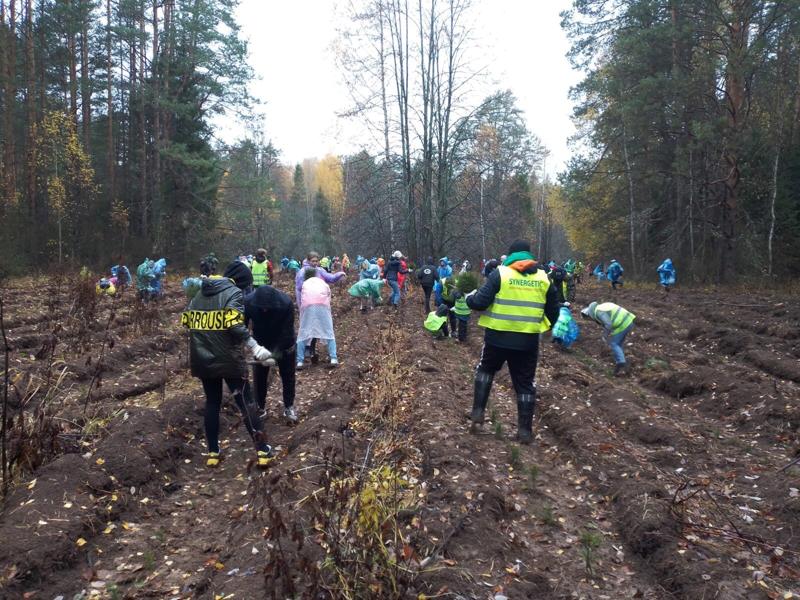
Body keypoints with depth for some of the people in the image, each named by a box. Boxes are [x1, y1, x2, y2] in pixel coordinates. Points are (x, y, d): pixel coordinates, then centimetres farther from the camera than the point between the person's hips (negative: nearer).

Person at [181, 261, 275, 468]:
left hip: (202, 359, 6)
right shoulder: (234, 292, -8)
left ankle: (213, 452, 19)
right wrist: (256, 348, -22)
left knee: (212, 403, 17)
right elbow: (235, 325, -22)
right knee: (246, 403, 3)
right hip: (228, 359, -6)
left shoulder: (200, 293, 13)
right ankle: (262, 451, 4)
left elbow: (186, 320, 14)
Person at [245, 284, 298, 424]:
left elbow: (286, 331, -30)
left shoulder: (286, 302, -35)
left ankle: (289, 407, 26)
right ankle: (260, 407, 26)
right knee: (259, 376, 8)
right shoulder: (248, 302, -30)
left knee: (288, 375, 10)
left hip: (284, 343, -1)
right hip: (261, 343, 2)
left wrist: (276, 353, -38)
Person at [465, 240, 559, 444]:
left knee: (486, 370, 24)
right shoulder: (543, 278, 4)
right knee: (525, 384, 12)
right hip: (528, 340, 2)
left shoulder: (500, 273, -7)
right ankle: (525, 430, 14)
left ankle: (478, 411, 18)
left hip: (498, 336, -2)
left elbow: (480, 302, -12)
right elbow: (553, 311, 9)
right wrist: (544, 326, 26)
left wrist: (469, 297, 9)